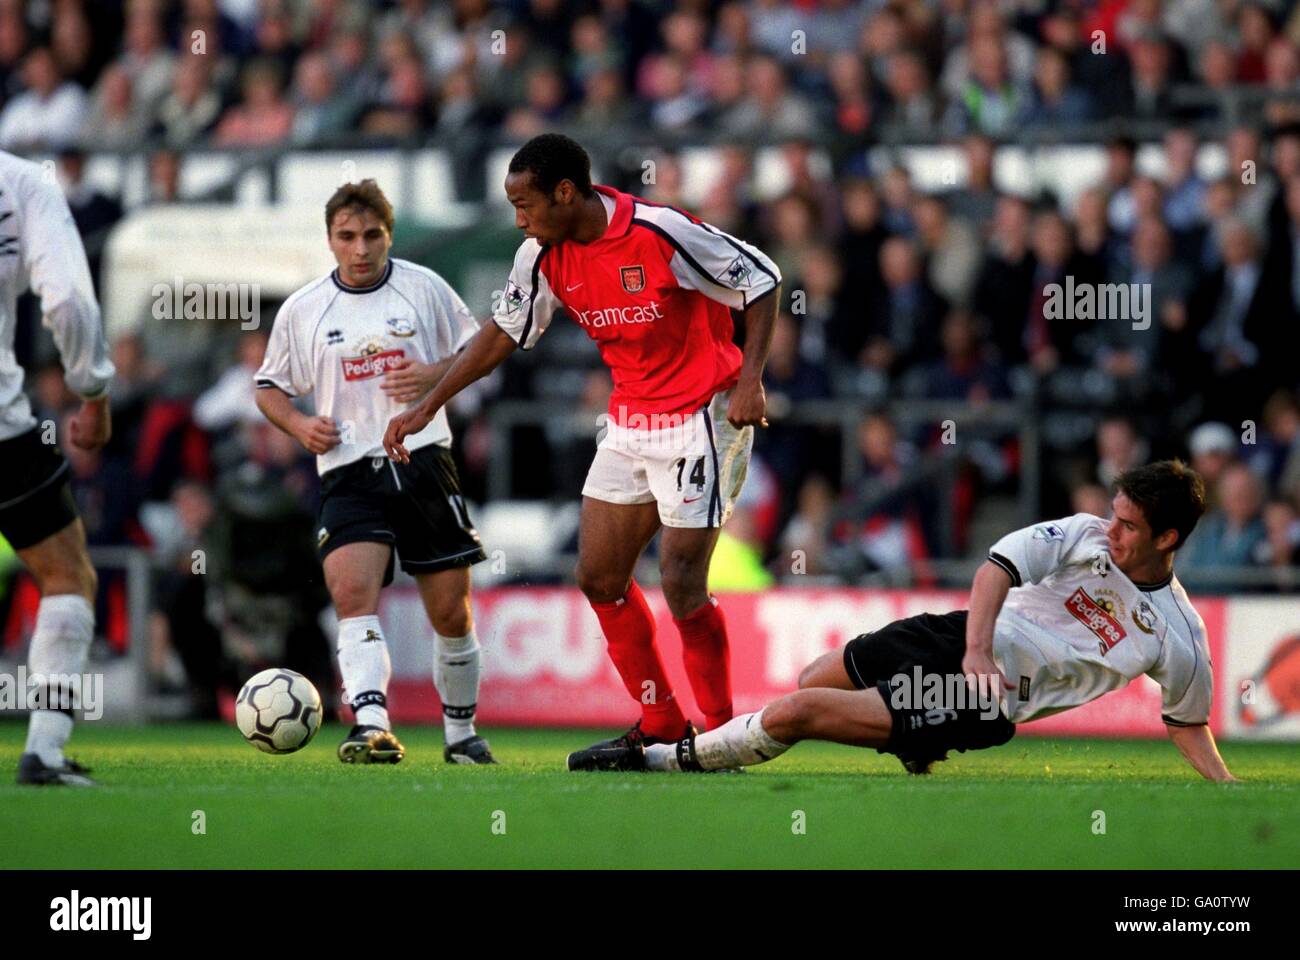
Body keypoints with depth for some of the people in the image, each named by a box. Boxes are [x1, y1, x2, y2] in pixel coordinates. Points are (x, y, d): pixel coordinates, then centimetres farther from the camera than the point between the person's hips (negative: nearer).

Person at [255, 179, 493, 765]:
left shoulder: (423, 287, 4)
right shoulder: (302, 310, 7)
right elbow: (269, 386, 18)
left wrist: (435, 376, -8)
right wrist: (298, 424, -3)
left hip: (423, 460, 0)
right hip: (349, 474, 0)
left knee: (450, 612, 5)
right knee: (352, 593, -24)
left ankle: (461, 732, 24)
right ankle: (372, 726, -37)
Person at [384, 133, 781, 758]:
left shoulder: (662, 233, -21)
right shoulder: (544, 257, -2)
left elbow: (762, 283, -11)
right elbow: (504, 332, 14)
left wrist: (749, 381, -19)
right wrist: (428, 406, 12)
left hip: (701, 420, -7)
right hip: (628, 425, 7)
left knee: (681, 585, -12)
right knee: (599, 577, 4)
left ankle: (721, 734, 2)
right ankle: (660, 728, 17)